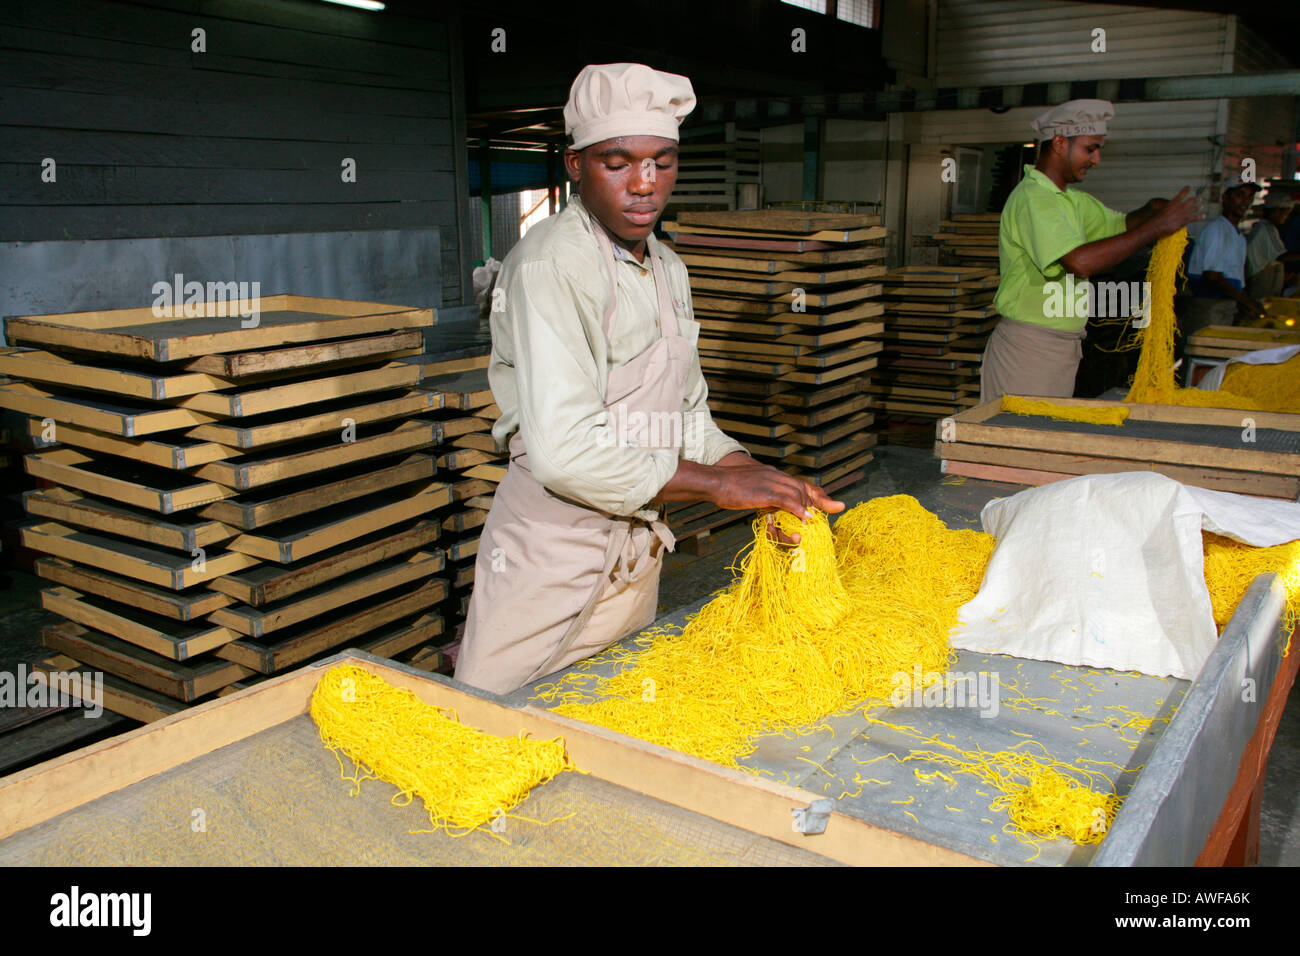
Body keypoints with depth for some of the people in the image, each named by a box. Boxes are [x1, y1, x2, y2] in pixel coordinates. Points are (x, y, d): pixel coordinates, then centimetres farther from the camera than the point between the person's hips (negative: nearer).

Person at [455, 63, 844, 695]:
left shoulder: (668, 269, 9)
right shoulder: (549, 264, -18)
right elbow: (563, 449, -28)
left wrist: (766, 484, -5)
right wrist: (718, 484, -22)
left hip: (638, 549, 8)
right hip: (550, 544, -7)